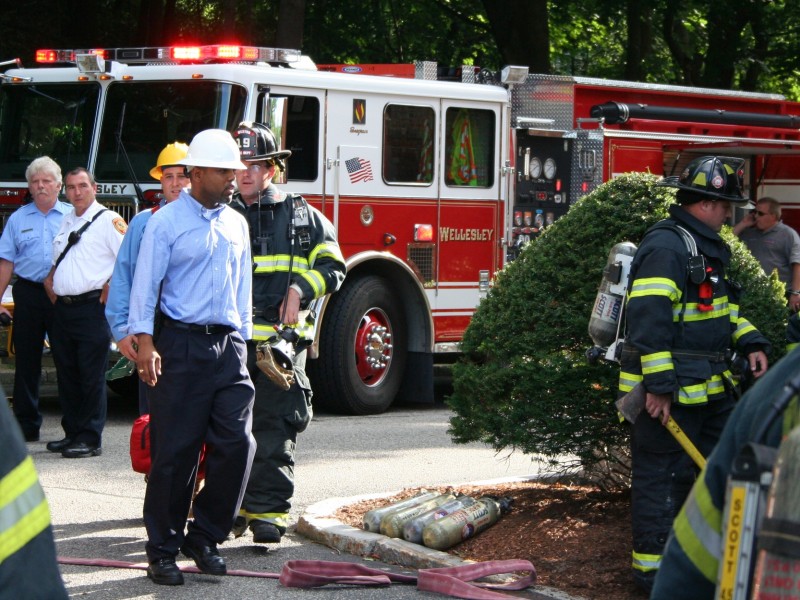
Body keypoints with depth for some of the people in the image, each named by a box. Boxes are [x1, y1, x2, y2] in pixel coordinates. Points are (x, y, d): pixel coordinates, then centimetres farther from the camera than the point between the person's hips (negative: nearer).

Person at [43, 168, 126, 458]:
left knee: (92, 377, -5)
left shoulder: (108, 220, -6)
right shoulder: (67, 222, 18)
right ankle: (72, 433, 18)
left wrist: (113, 288, -15)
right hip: (63, 308, 8)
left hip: (91, 307, -8)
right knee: (67, 375, 11)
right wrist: (50, 279, 14)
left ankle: (91, 439, -2)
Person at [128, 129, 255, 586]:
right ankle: (163, 551, 7)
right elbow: (146, 285, -7)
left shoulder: (236, 224, 15)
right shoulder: (166, 222, -3)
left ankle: (206, 537, 12)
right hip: (182, 345, -5)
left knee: (237, 443, -3)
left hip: (228, 347, 5)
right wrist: (145, 342, -16)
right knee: (175, 451, -2)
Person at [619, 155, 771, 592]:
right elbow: (649, 317, -24)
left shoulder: (706, 246, 16)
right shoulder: (666, 246, -18)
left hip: (707, 389, 10)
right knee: (661, 477, -3)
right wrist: (658, 385, -26)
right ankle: (654, 569, 4)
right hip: (669, 392, -10)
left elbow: (721, 306, 29)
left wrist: (750, 342, 13)